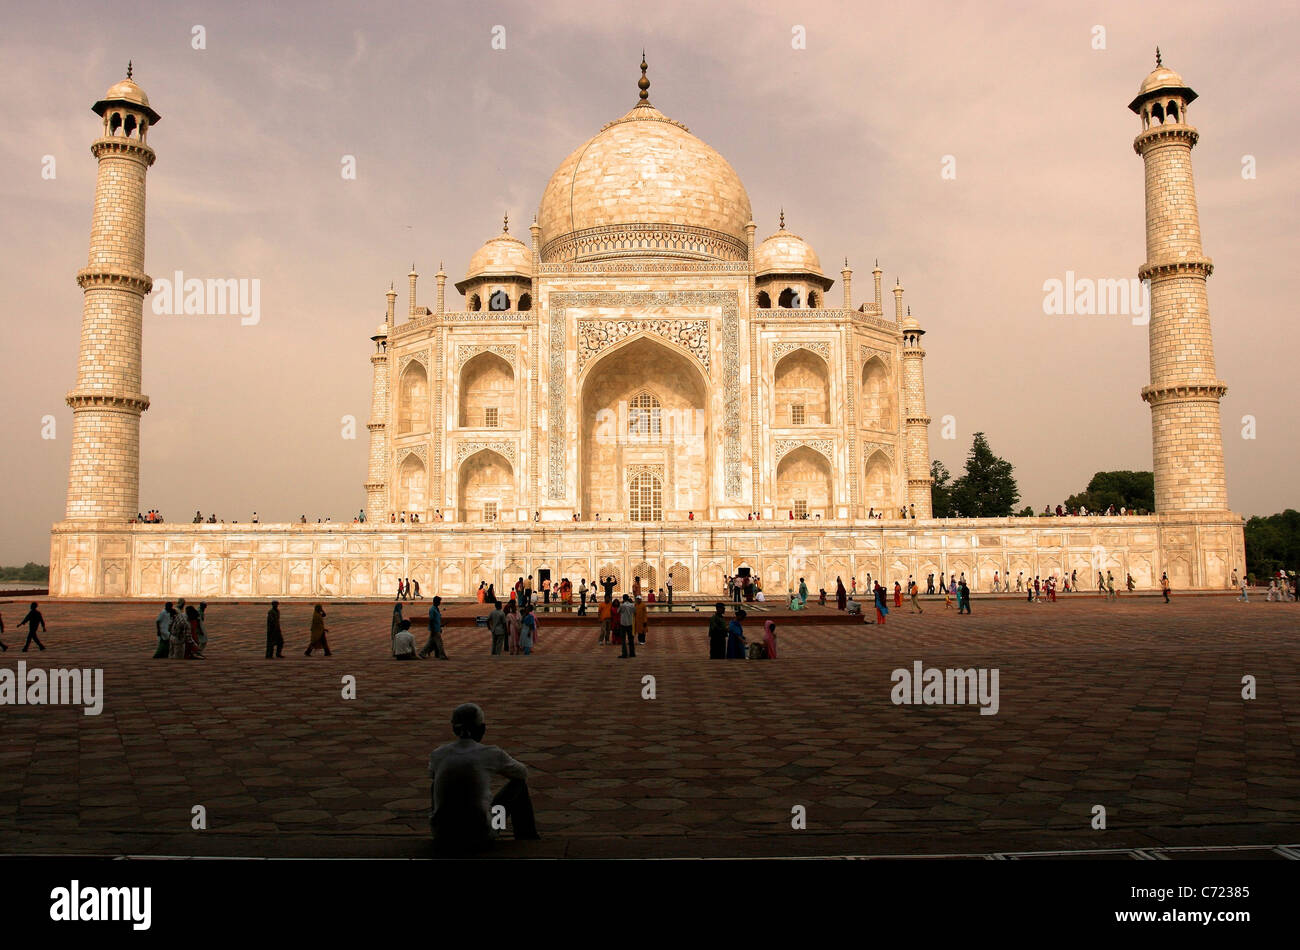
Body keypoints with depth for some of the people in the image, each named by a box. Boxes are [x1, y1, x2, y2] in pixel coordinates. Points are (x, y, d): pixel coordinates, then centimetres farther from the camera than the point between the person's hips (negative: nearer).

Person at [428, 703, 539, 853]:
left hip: (442, 837, 3)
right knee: (519, 782, 21)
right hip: (479, 836, -3)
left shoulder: (436, 754, 3)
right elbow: (523, 772, 16)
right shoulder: (492, 754, -6)